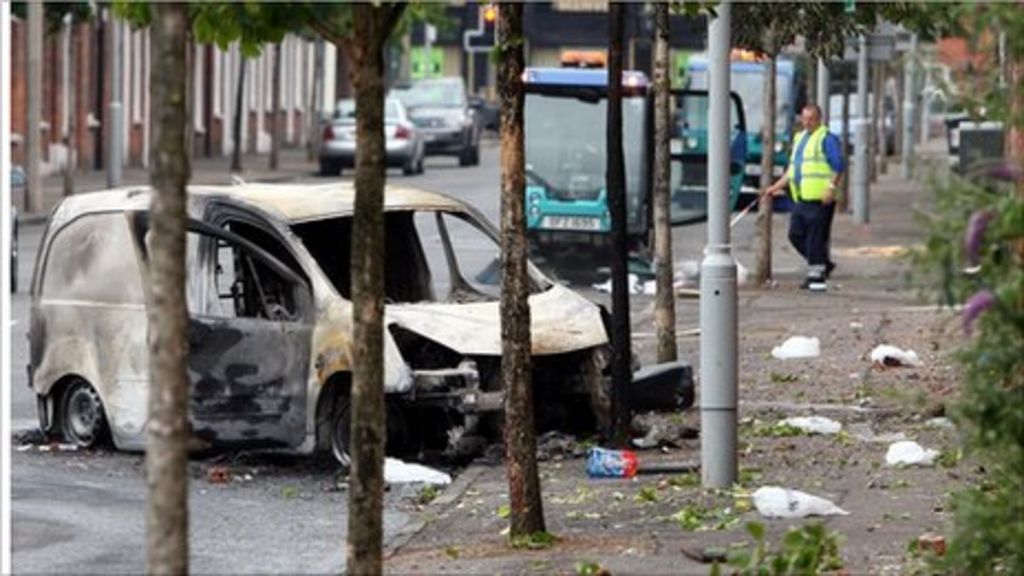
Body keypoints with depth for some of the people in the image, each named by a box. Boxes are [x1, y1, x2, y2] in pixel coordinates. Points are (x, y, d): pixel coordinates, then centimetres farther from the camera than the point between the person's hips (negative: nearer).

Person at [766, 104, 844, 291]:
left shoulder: (827, 139, -5)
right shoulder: (799, 138, 21)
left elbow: (839, 167, -12)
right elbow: (792, 168, 28)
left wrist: (831, 187, -23)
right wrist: (778, 186, 23)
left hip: (819, 199, -9)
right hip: (801, 198, 9)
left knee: (816, 238, -8)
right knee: (796, 235, 8)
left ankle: (816, 274, -3)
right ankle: (823, 264, 22)